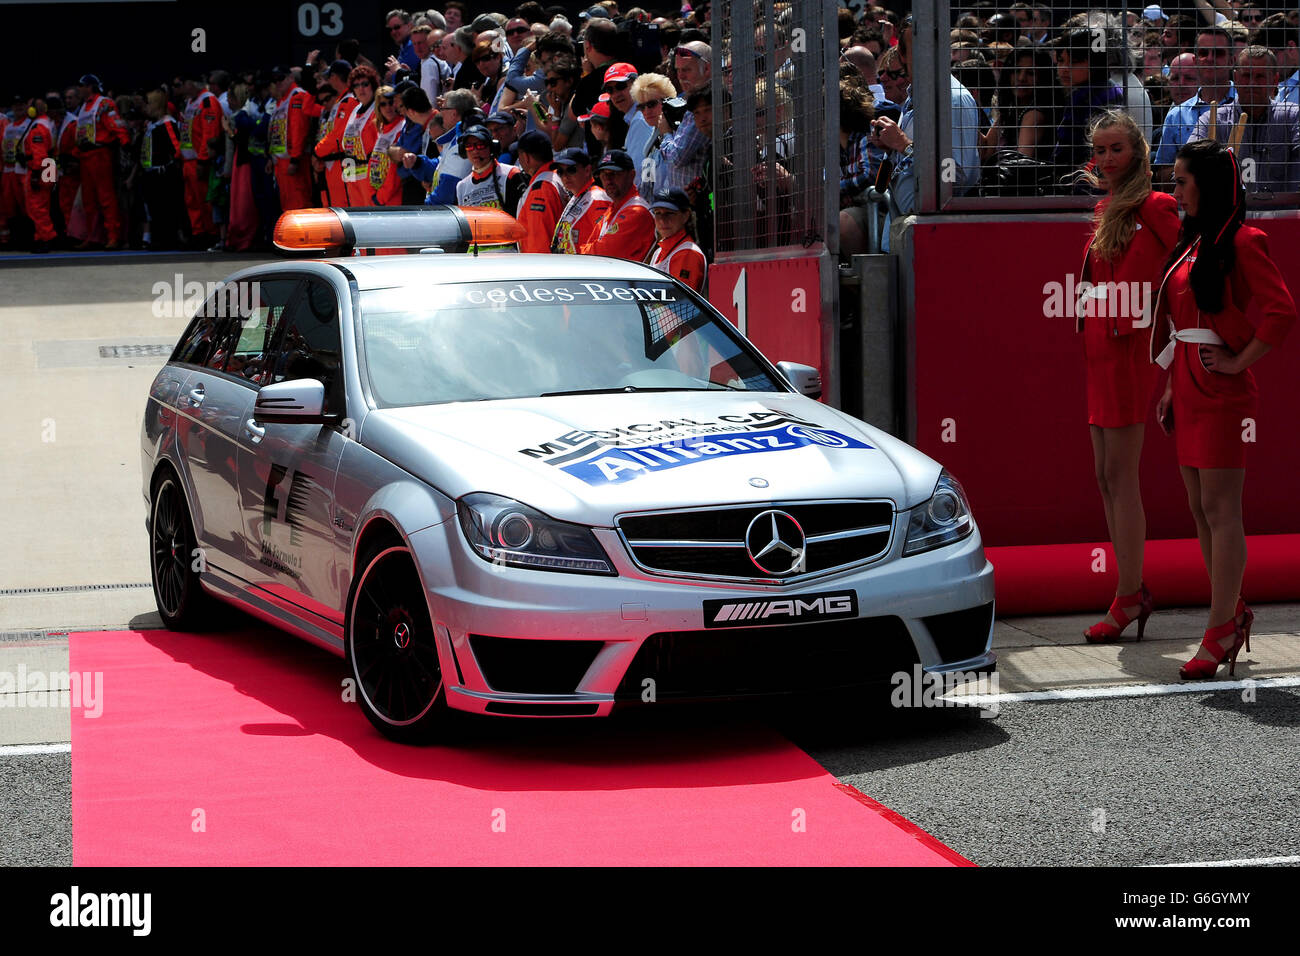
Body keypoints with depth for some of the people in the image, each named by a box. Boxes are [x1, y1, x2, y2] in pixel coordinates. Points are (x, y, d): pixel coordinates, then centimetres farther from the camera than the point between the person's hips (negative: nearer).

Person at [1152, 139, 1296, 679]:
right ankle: (1232, 611, 22)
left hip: (1222, 394, -9)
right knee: (1201, 509, 12)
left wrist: (1238, 362, -15)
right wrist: (1173, 387, 16)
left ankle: (1219, 631, -4)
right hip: (1190, 394, 9)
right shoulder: (1191, 243, 15)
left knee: (1220, 510, -7)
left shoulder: (1241, 242, -11)